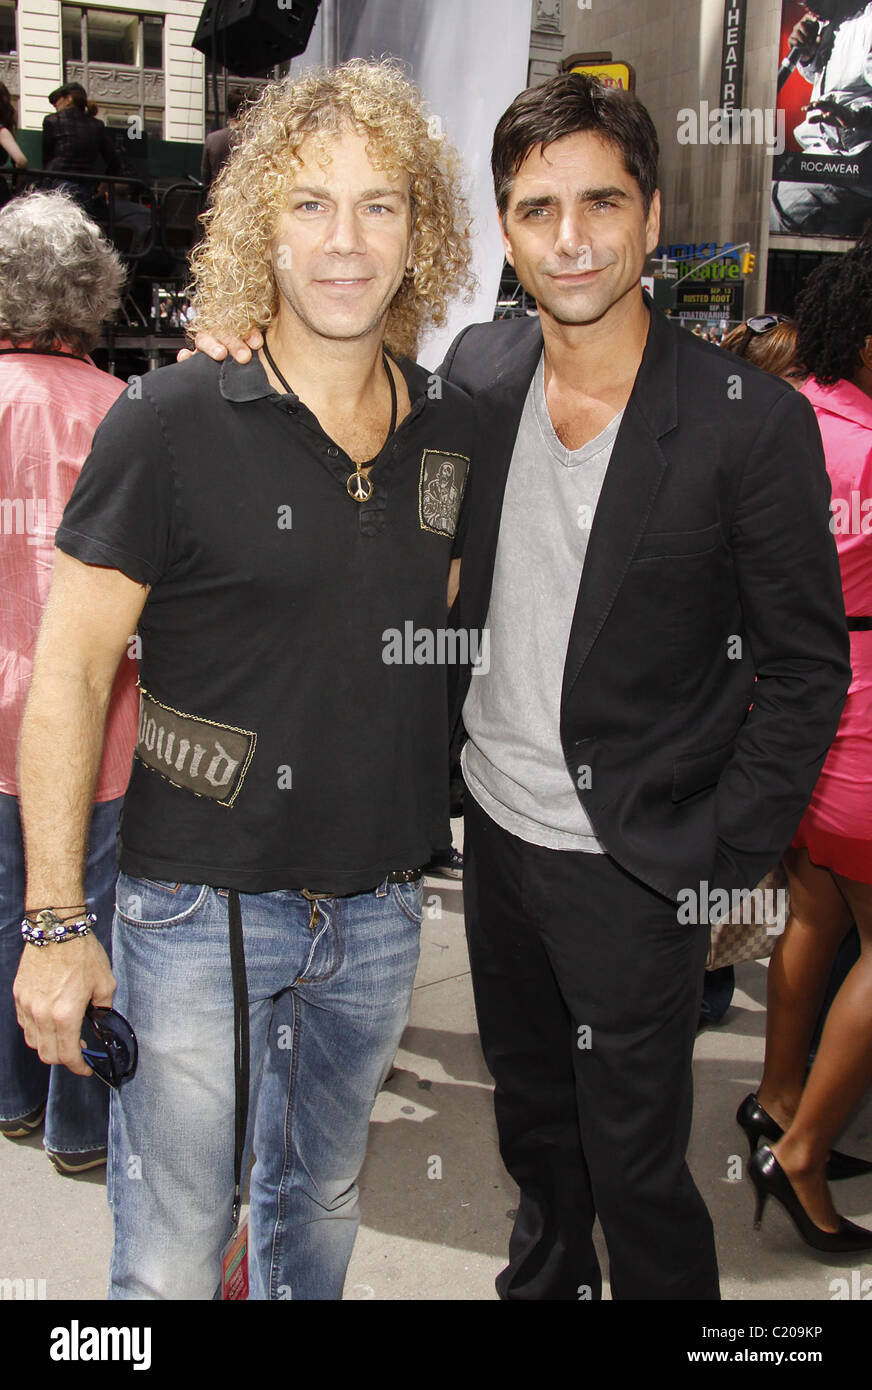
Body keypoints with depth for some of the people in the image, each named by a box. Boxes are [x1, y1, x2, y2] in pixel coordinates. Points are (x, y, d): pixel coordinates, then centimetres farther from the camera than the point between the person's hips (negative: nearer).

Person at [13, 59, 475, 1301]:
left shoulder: (452, 432, 2)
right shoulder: (171, 426, -13)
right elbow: (69, 671, -11)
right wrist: (56, 924, -14)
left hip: (378, 911, 5)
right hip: (202, 908, -4)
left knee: (321, 1205, 25)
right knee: (169, 1263, 9)